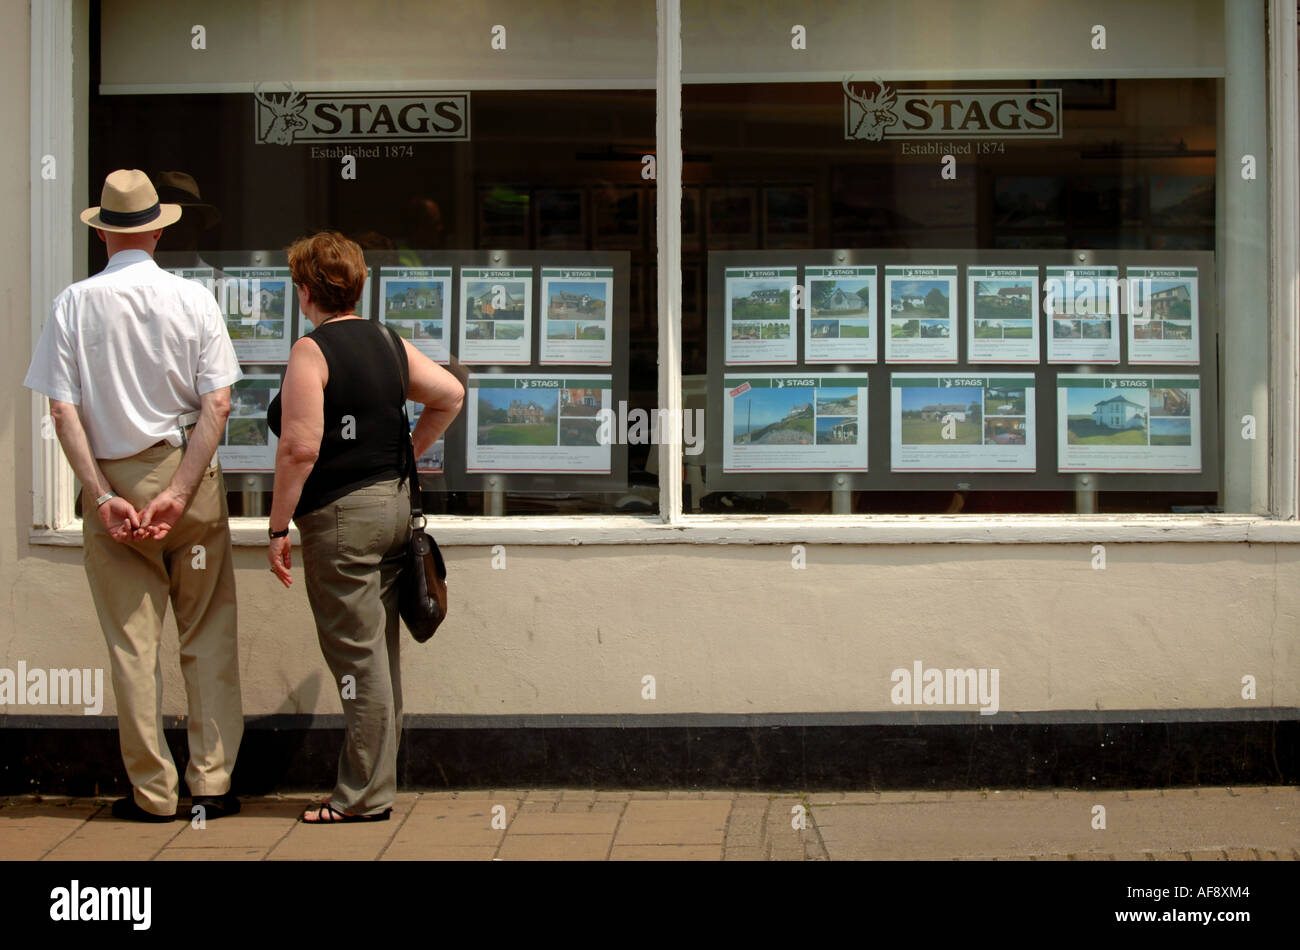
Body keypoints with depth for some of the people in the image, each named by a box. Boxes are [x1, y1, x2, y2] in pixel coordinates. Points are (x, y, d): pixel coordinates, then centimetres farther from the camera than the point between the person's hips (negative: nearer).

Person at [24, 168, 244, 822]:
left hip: (111, 480, 0)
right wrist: (178, 491, -10)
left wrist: (104, 497, -7)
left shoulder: (75, 303, -2)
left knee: (131, 643, 7)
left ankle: (152, 793, 13)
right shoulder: (192, 298, -3)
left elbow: (62, 411, -7)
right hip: (188, 471, 0)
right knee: (208, 637, 8)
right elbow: (217, 406, -9)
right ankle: (212, 784, 9)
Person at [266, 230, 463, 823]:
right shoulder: (389, 342, 9)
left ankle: (362, 798, 4)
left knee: (356, 657, -3)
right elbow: (451, 395, 11)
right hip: (395, 505, 8)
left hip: (340, 515, -8)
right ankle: (379, 782, 21)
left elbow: (300, 449, -18)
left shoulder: (311, 351, -11)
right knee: (381, 652, 13)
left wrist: (278, 529, -12)